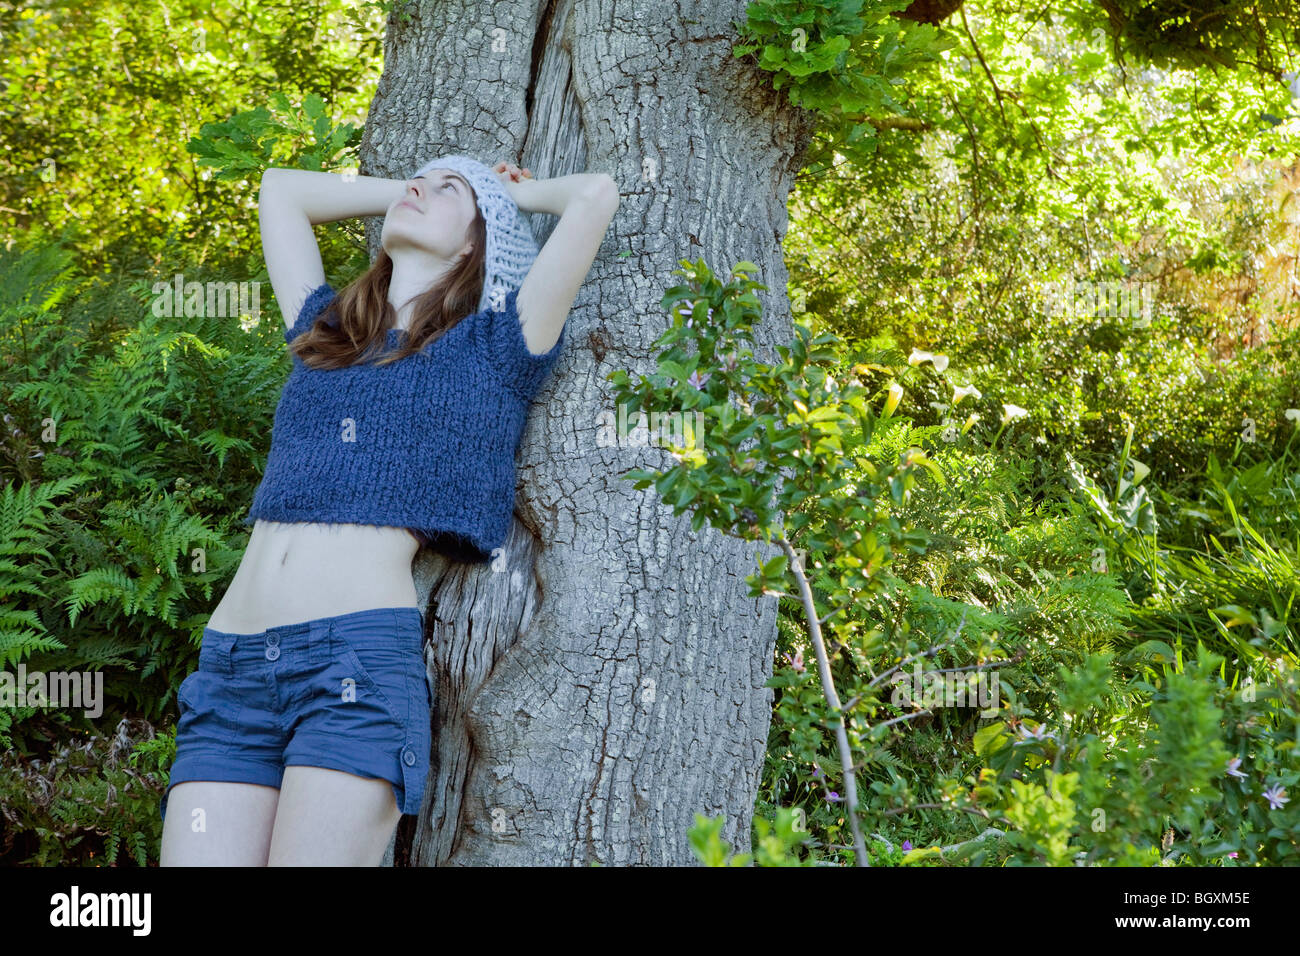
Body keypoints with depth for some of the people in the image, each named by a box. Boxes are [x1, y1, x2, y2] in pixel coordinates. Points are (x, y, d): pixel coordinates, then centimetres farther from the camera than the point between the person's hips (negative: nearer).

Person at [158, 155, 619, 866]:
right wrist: (406, 189, 38)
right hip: (228, 666, 5)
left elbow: (595, 194, 6)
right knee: (197, 857, -7)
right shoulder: (325, 333, 25)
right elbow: (281, 189, 38)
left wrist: (517, 192, 25)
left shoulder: (491, 348, 12)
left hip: (360, 658, -4)